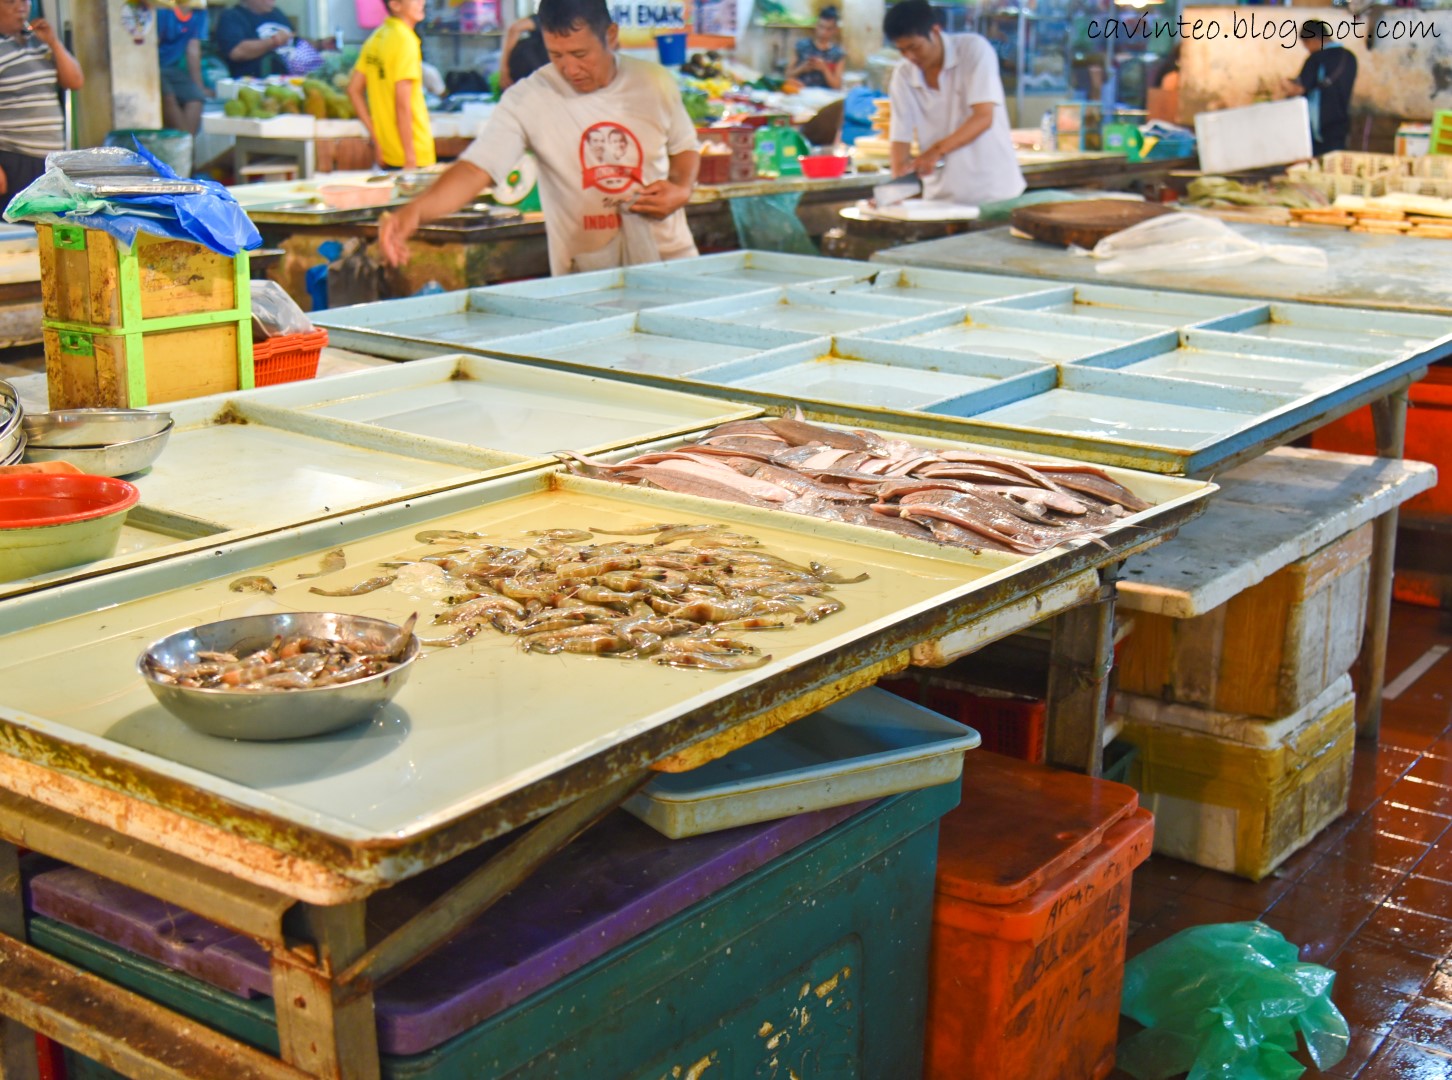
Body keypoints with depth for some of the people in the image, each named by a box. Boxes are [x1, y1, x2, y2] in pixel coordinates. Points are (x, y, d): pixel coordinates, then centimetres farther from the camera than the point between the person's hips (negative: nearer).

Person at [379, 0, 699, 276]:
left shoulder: (655, 82, 0)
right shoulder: (529, 99, -10)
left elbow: (684, 148, 16)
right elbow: (475, 168, -17)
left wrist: (681, 189, -6)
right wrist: (414, 211, -34)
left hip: (671, 258, 2)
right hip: (585, 273, -2)